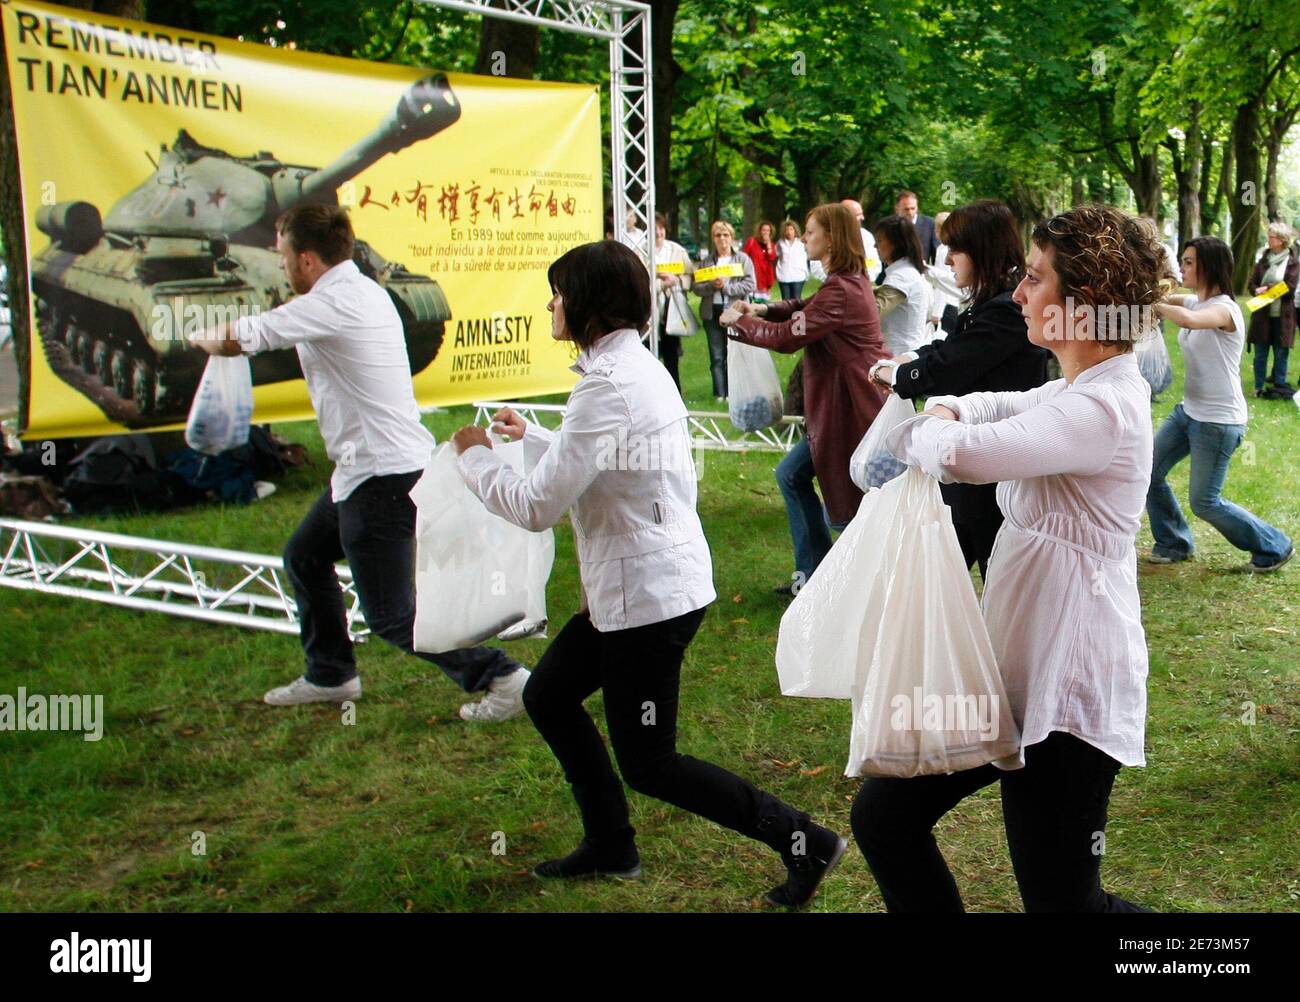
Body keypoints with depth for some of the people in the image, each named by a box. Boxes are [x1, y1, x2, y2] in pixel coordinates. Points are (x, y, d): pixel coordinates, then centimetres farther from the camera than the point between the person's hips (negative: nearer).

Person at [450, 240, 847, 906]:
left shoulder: (608, 384, -22)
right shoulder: (637, 365, 9)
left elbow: (537, 506, -21)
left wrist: (475, 457, -5)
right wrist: (530, 436, 27)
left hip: (647, 593, -10)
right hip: (643, 582, 10)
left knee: (646, 764, 2)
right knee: (548, 696, 20)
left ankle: (802, 842, 7)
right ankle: (610, 847, 31)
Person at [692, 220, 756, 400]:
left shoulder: (743, 259, 3)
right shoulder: (705, 261, 10)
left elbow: (750, 285, -7)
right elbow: (696, 287, 3)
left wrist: (726, 287, -14)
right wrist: (712, 286, -15)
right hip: (712, 313, 2)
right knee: (717, 356, 4)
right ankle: (720, 394, 10)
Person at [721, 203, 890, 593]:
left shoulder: (840, 291, -23)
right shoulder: (851, 281, 9)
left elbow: (786, 337, -20)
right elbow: (806, 308, 21)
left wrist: (739, 322, -4)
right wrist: (764, 309, 3)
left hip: (855, 410, -11)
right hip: (840, 405, 11)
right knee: (791, 475, 17)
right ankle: (813, 574, 23)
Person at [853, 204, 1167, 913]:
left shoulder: (1103, 409, -23)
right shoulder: (1078, 388, 10)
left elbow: (956, 453, -36)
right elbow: (1001, 406, 24)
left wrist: (925, 431, -12)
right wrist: (947, 410, 0)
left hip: (1067, 690, -10)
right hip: (1015, 667, 10)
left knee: (1062, 900, 3)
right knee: (881, 816, 12)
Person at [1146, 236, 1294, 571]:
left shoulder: (1224, 308, -21)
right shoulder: (1191, 303, 7)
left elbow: (1189, 320, -42)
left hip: (1219, 420, -8)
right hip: (1189, 410, 8)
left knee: (1204, 502, -1)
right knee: (1150, 473, 8)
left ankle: (1273, 548, 18)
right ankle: (1174, 544, 26)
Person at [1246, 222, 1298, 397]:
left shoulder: (1292, 261, -4)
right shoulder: (1264, 259, 7)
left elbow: (1290, 286, -12)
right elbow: (1252, 283, 6)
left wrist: (1267, 288, -14)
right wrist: (1258, 291, -14)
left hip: (1282, 315, -3)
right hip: (1263, 313, 3)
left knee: (1281, 352, 3)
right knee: (1260, 353, 5)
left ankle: (1279, 385, 13)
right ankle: (1259, 387, 12)